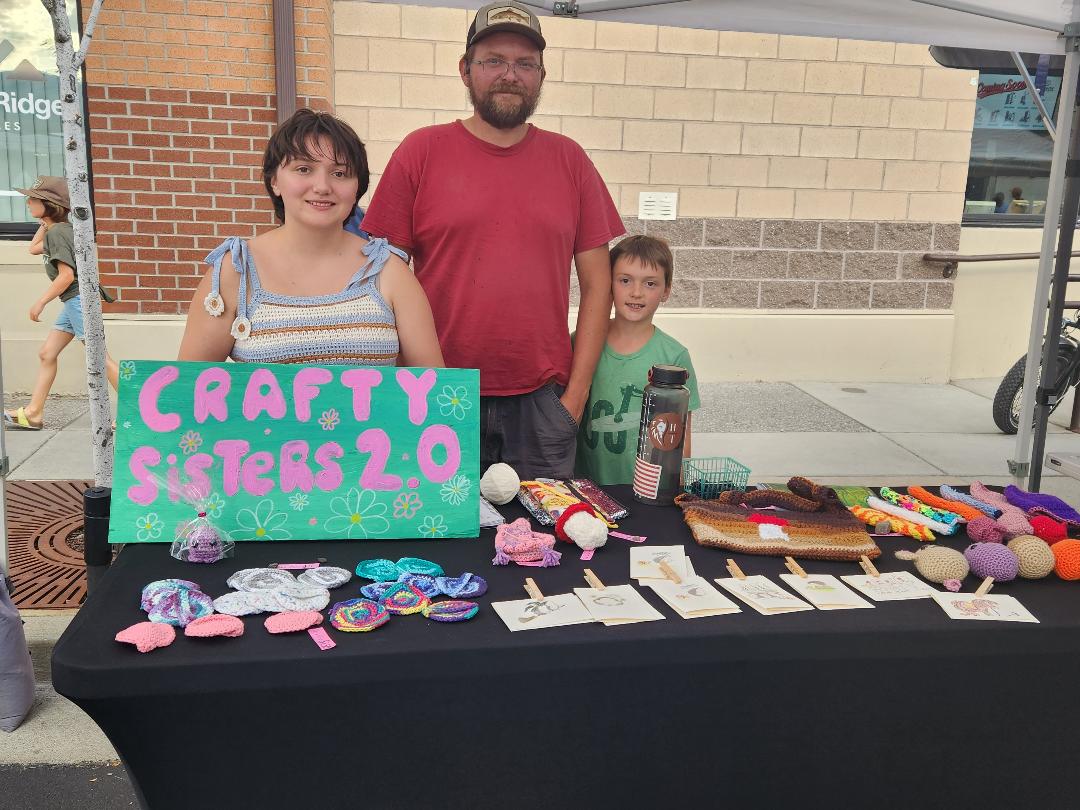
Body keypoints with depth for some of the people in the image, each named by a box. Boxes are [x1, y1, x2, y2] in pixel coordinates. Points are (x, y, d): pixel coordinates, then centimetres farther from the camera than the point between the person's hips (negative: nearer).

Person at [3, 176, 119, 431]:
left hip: (79, 299, -10)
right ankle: (33, 414, 15)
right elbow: (34, 249, 31)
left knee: (100, 358, -8)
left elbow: (66, 275, -22)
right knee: (47, 354, 11)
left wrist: (40, 302, -16)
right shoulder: (56, 229, 14)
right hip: (72, 302, 10)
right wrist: (44, 223, 20)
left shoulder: (58, 232, -15)